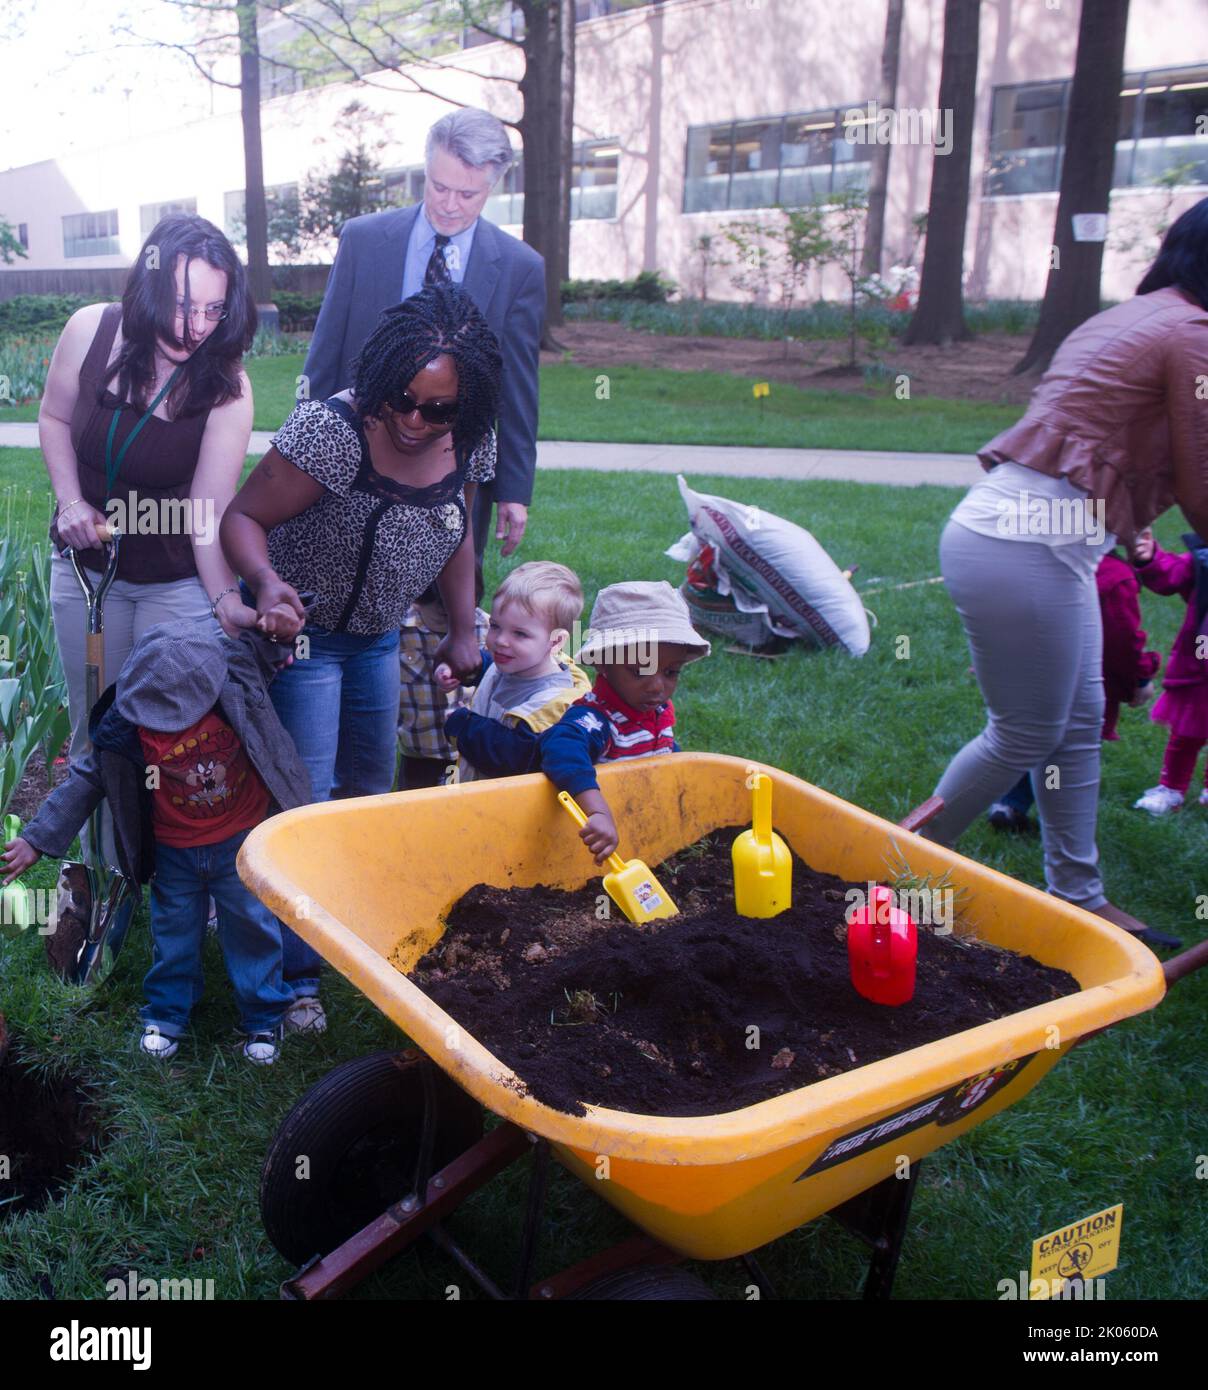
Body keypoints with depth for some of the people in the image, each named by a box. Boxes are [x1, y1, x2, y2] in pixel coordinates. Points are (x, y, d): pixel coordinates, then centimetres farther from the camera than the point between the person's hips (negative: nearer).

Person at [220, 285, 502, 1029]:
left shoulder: (469, 442, -10)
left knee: (370, 785, 19)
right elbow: (243, 517, -24)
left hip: (380, 635, 7)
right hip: (303, 630, -6)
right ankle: (298, 974, 7)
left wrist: (465, 630, -2)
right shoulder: (332, 431, -30)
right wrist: (267, 583, -44)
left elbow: (456, 532, 5)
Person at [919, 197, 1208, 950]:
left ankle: (1080, 897, 26)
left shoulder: (1125, 319, 21)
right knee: (1025, 736, 2)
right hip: (1027, 546, -10)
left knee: (1079, 723, 15)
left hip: (1037, 538, 10)